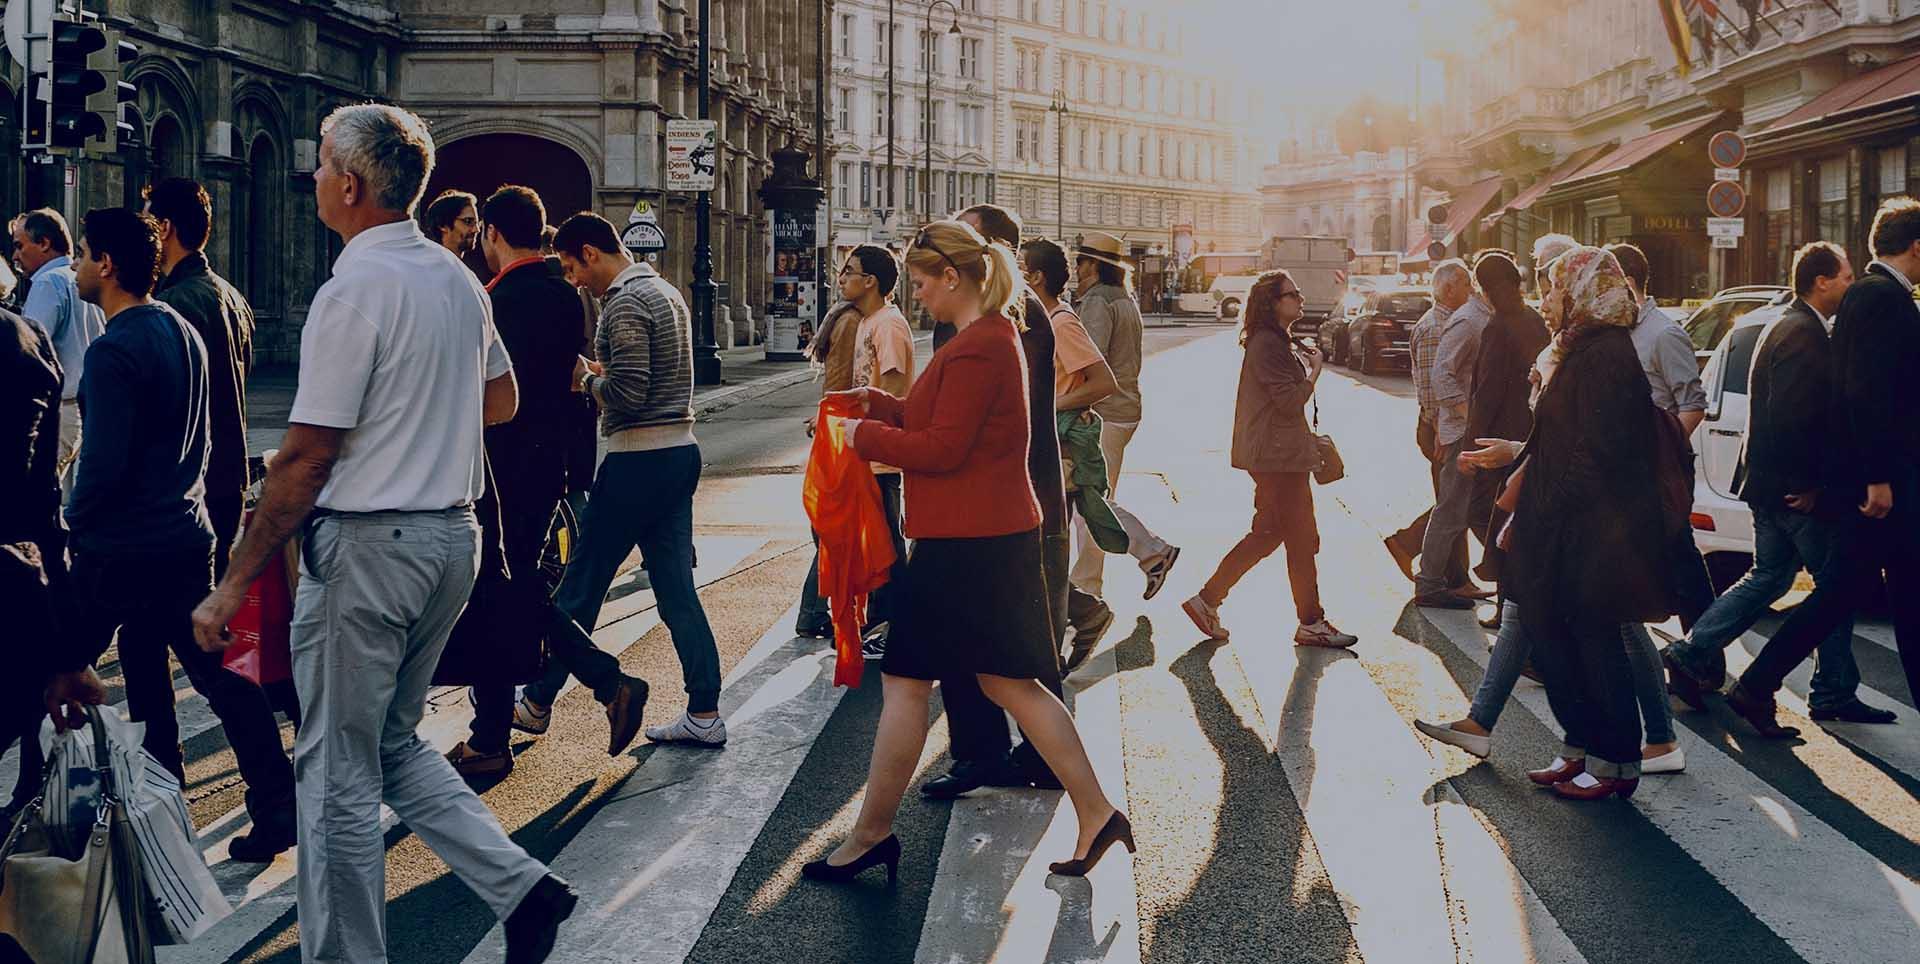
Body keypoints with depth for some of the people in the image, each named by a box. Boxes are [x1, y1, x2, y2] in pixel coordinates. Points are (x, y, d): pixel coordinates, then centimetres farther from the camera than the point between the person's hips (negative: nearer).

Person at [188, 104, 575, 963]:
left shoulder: (354, 290, -16)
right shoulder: (457, 279, 9)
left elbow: (306, 458, -17)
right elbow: (501, 400, 23)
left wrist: (233, 585, -12)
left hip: (367, 544, -8)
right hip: (453, 533, 8)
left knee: (339, 771, 3)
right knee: (393, 743, 20)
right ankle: (520, 886, 10)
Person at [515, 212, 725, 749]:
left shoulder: (624, 303, -14)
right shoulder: (667, 293, 16)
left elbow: (628, 393, -21)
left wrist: (584, 380, -4)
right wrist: (600, 373, 13)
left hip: (638, 461, -9)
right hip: (680, 450, 9)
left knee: (581, 586, 3)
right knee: (677, 589, 9)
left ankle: (537, 703, 14)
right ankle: (704, 715, 8)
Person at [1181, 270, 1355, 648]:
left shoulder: (1274, 342, 17)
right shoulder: (1268, 344, -17)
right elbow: (1291, 401, -21)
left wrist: (1305, 362, 11)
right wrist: (1315, 369, -9)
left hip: (1273, 454, 11)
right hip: (1279, 456, -11)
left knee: (1267, 532, 14)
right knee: (1301, 539, -1)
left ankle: (1207, 600, 15)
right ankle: (1311, 623, 8)